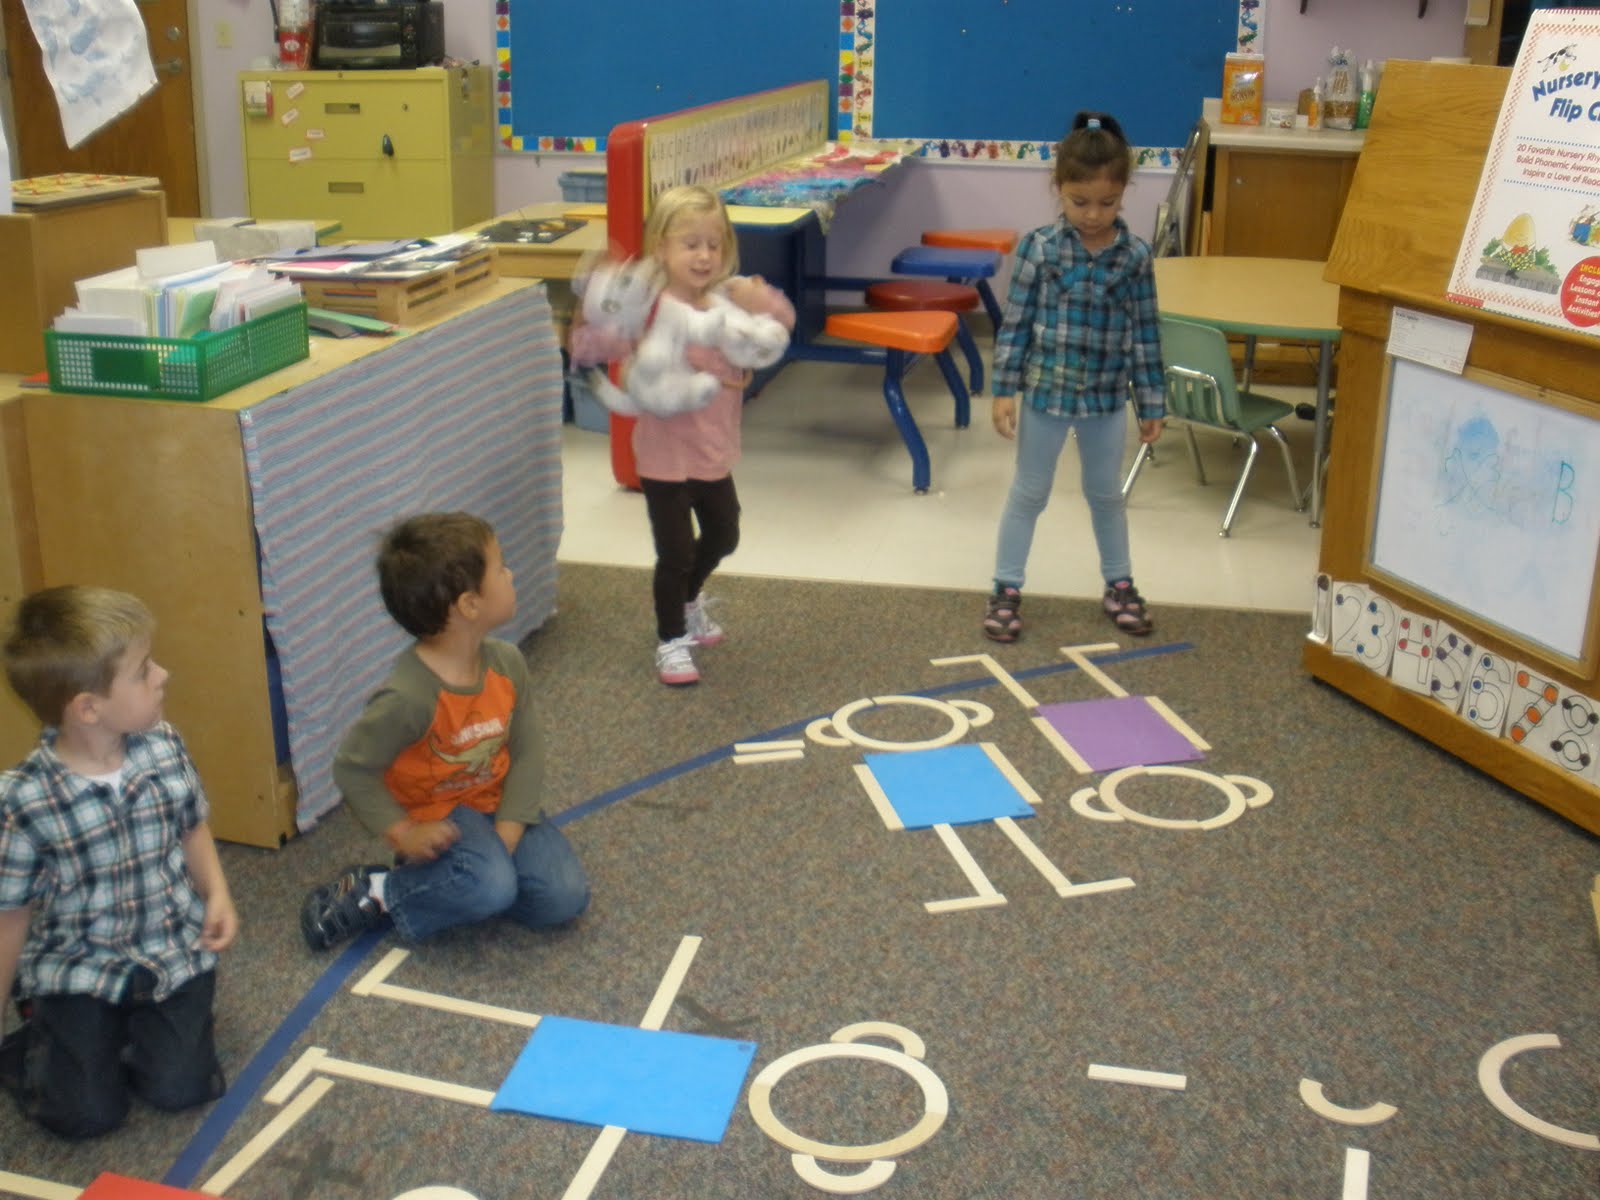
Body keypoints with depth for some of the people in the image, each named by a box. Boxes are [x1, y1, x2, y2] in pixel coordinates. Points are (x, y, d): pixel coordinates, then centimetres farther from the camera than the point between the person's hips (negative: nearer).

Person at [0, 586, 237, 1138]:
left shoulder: (165, 747, -11)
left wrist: (217, 895, -9)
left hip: (174, 952, 3)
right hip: (77, 968, -3)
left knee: (180, 1088, -6)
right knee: (86, 1113, -7)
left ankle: (134, 1022, 25)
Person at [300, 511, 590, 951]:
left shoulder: (507, 662, -9)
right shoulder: (408, 697, -29)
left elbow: (526, 752, -5)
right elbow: (352, 768, -19)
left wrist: (507, 833, -14)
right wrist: (403, 834, -19)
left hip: (495, 803, 6)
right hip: (435, 813, -6)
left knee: (565, 896, -8)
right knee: (493, 889, -31)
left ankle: (447, 880, 9)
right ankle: (379, 893, -8)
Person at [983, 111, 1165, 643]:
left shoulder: (1135, 256, -6)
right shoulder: (1039, 248, -11)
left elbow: (1145, 334, 0)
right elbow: (1015, 322, -7)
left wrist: (1152, 403, 2)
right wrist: (1004, 389, -9)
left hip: (1107, 398, 2)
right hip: (1045, 391, -2)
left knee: (1106, 494, 18)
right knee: (1028, 494, 10)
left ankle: (1119, 585, 33)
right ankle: (1006, 589, 21)